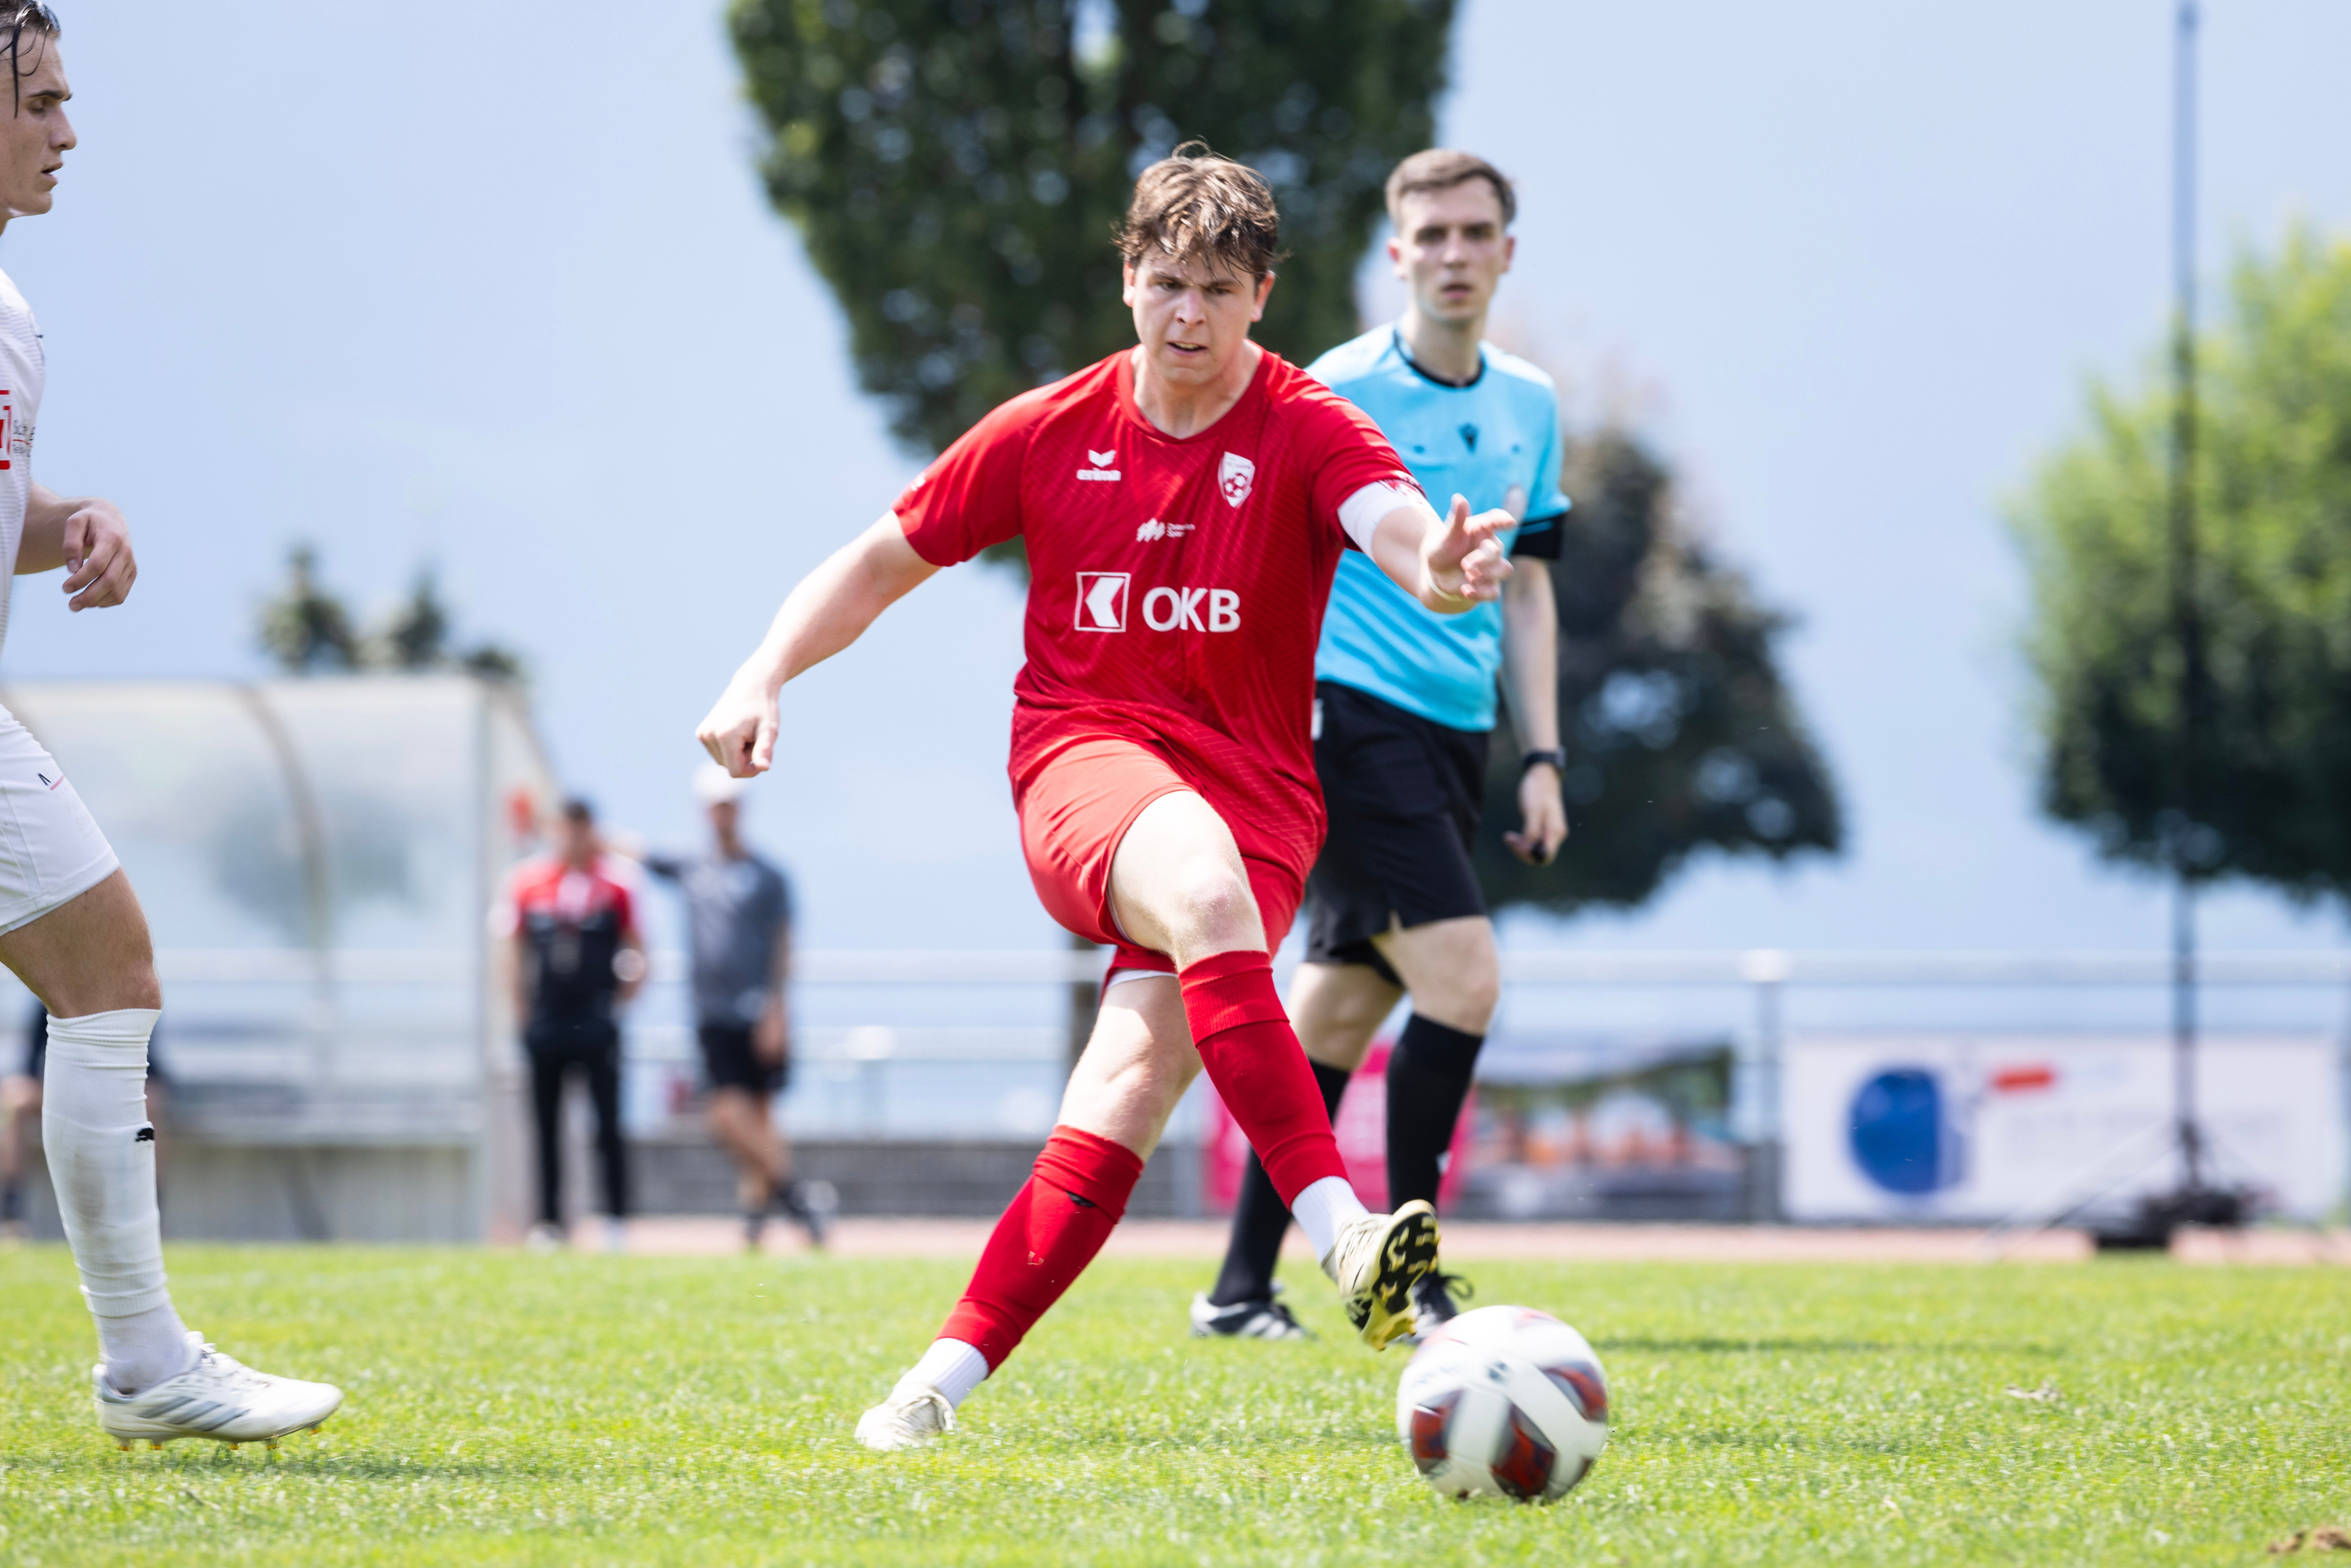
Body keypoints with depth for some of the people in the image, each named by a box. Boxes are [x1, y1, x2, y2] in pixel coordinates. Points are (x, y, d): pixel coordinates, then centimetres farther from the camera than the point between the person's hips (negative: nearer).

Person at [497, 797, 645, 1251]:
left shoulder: (613, 888, 0)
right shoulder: (528, 885, 4)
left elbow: (636, 958, 6)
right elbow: (512, 950, 11)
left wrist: (618, 1004, -2)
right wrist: (522, 1009, 5)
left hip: (596, 1023, -2)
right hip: (545, 1022, 2)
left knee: (608, 1124, -5)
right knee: (547, 1126, 5)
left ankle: (617, 1219, -1)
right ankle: (549, 1222, 11)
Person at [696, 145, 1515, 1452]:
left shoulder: (1307, 431, -1)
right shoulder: (1051, 434, 7)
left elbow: (1387, 514, -24)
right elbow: (886, 561, 17)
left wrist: (1434, 565, -49)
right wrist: (766, 677, 1)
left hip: (1257, 791, 0)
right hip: (1085, 755, 0)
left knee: (1134, 1085, -19)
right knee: (1205, 889, -36)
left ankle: (945, 1380, -9)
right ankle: (1342, 1236, -50)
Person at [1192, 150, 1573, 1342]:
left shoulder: (1529, 407, 13)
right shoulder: (1337, 395, -8)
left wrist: (1541, 760, 14)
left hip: (1455, 738, 7)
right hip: (1351, 717, -7)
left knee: (1336, 1016, 8)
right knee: (1464, 976, -17)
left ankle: (1241, 1289, 14)